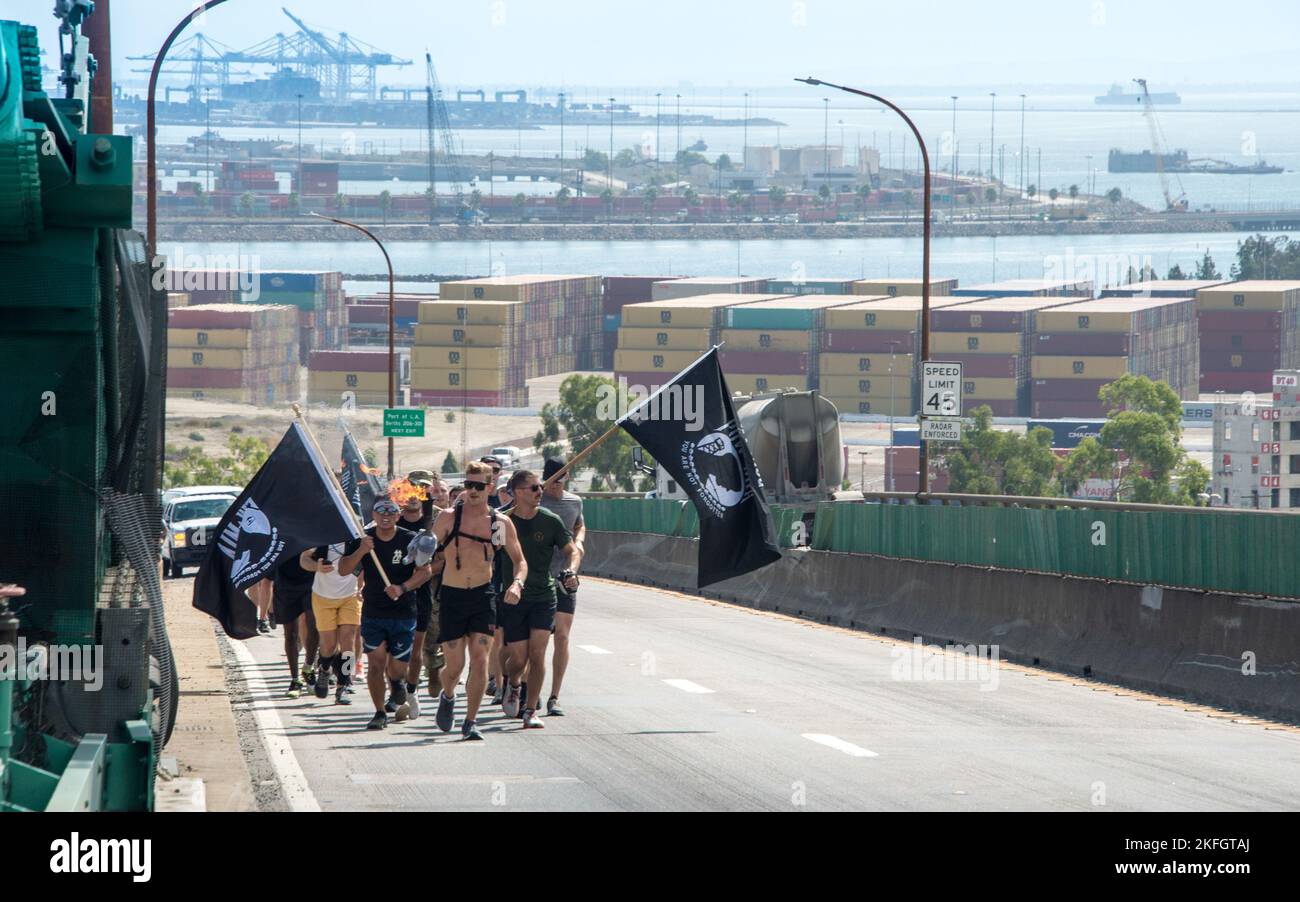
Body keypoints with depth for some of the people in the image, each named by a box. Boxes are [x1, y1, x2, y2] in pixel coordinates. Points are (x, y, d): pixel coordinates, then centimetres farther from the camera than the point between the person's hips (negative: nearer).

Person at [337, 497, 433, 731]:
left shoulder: (410, 540, -4)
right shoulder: (363, 539, 1)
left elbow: (425, 572, -5)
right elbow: (343, 569, 0)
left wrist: (402, 588, -20)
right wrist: (360, 552, -18)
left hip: (403, 613, -1)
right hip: (373, 613, 1)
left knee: (396, 669, 1)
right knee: (375, 662, -10)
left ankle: (397, 682, 38)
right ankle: (380, 713, 0)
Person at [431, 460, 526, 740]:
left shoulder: (501, 523, 3)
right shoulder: (448, 518, -1)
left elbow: (520, 561, 9)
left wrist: (517, 583, -9)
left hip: (483, 595, 1)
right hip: (452, 596, -1)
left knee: (480, 660, -10)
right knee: (455, 665, 0)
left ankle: (470, 721, -2)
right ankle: (447, 696, 34)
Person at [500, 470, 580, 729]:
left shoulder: (550, 521, -1)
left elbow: (571, 550, 8)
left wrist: (571, 572, -12)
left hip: (543, 596, 1)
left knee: (537, 654, -11)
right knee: (518, 658, -2)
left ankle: (530, 711, -3)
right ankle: (514, 685, 34)